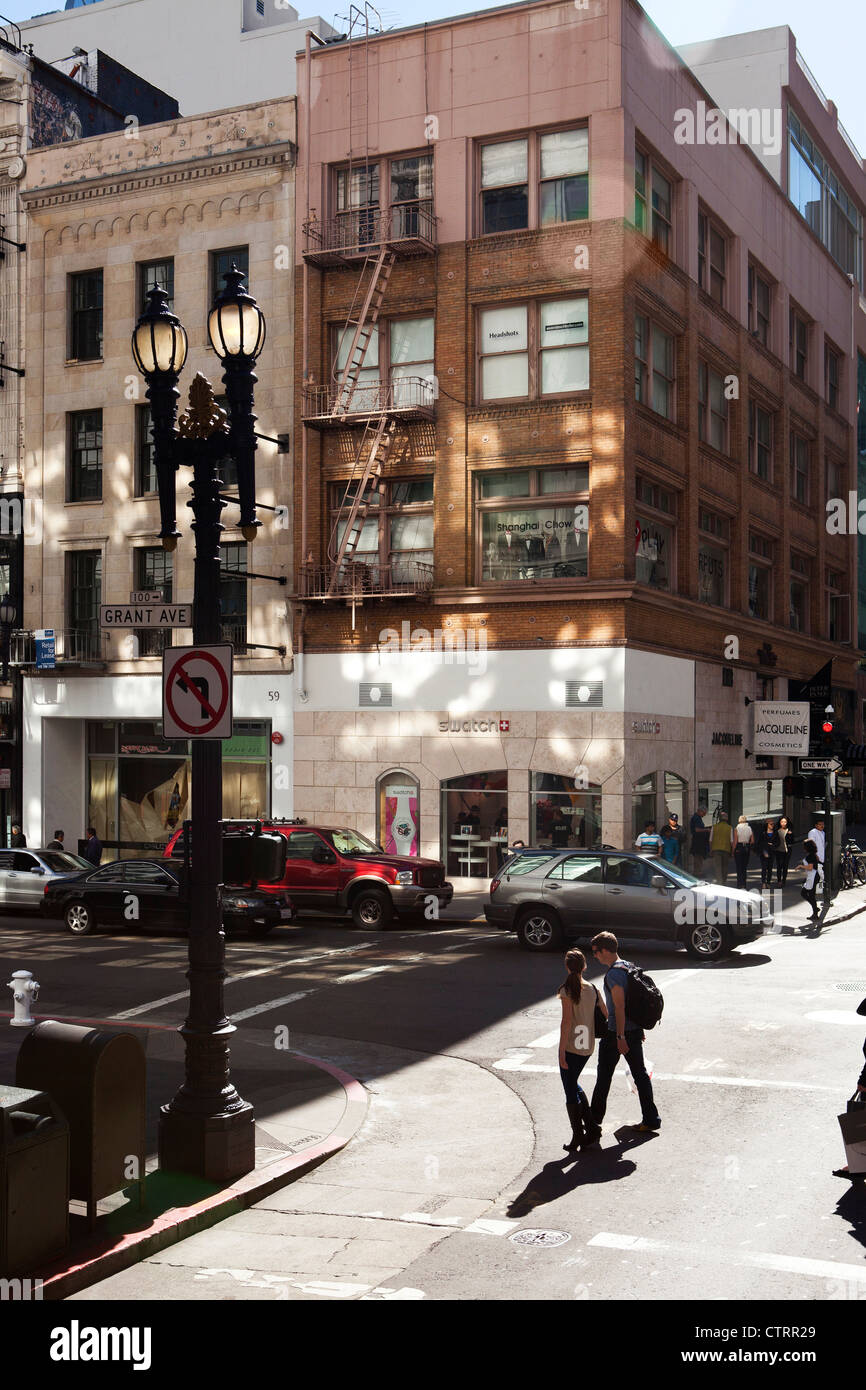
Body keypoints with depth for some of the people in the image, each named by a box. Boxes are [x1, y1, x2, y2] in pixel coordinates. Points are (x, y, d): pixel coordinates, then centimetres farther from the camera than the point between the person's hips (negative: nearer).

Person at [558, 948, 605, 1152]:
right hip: (588, 1047, 6)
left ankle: (578, 1137, 8)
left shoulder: (567, 990, -12)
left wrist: (562, 1051, -14)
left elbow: (567, 1021, -17)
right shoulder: (593, 990, 5)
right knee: (574, 1084, 23)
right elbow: (607, 1015, 11)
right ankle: (591, 1127, 19)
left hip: (571, 1046, -6)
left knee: (570, 1091, 5)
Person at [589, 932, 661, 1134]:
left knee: (604, 1075, 6)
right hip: (635, 1030, 8)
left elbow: (619, 1007, -23)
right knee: (640, 1073, 10)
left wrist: (620, 1037, -21)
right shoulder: (629, 967, 9)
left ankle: (595, 1119, 18)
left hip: (616, 1032, -8)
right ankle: (651, 1119, 10)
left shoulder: (613, 974, -19)